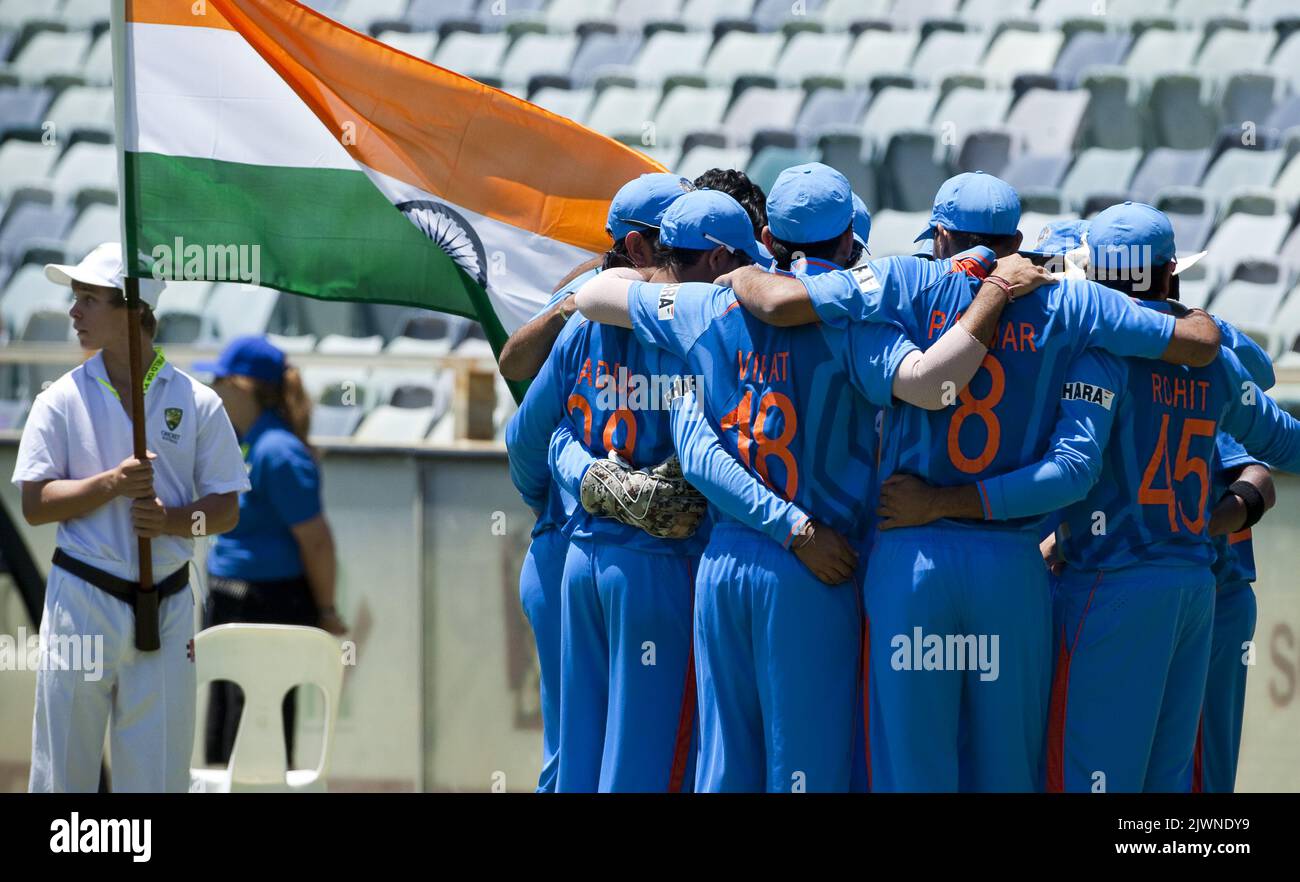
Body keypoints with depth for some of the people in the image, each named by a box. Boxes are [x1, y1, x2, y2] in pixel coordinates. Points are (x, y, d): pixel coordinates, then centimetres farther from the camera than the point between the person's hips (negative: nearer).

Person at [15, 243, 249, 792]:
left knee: (159, 773, 1)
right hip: (81, 602, 0)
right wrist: (111, 485, -16)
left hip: (168, 605, 0)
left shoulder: (196, 403, 3)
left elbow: (227, 509, 6)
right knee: (62, 767, 0)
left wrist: (174, 520, -15)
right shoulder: (61, 401, 3)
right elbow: (34, 504, -2)